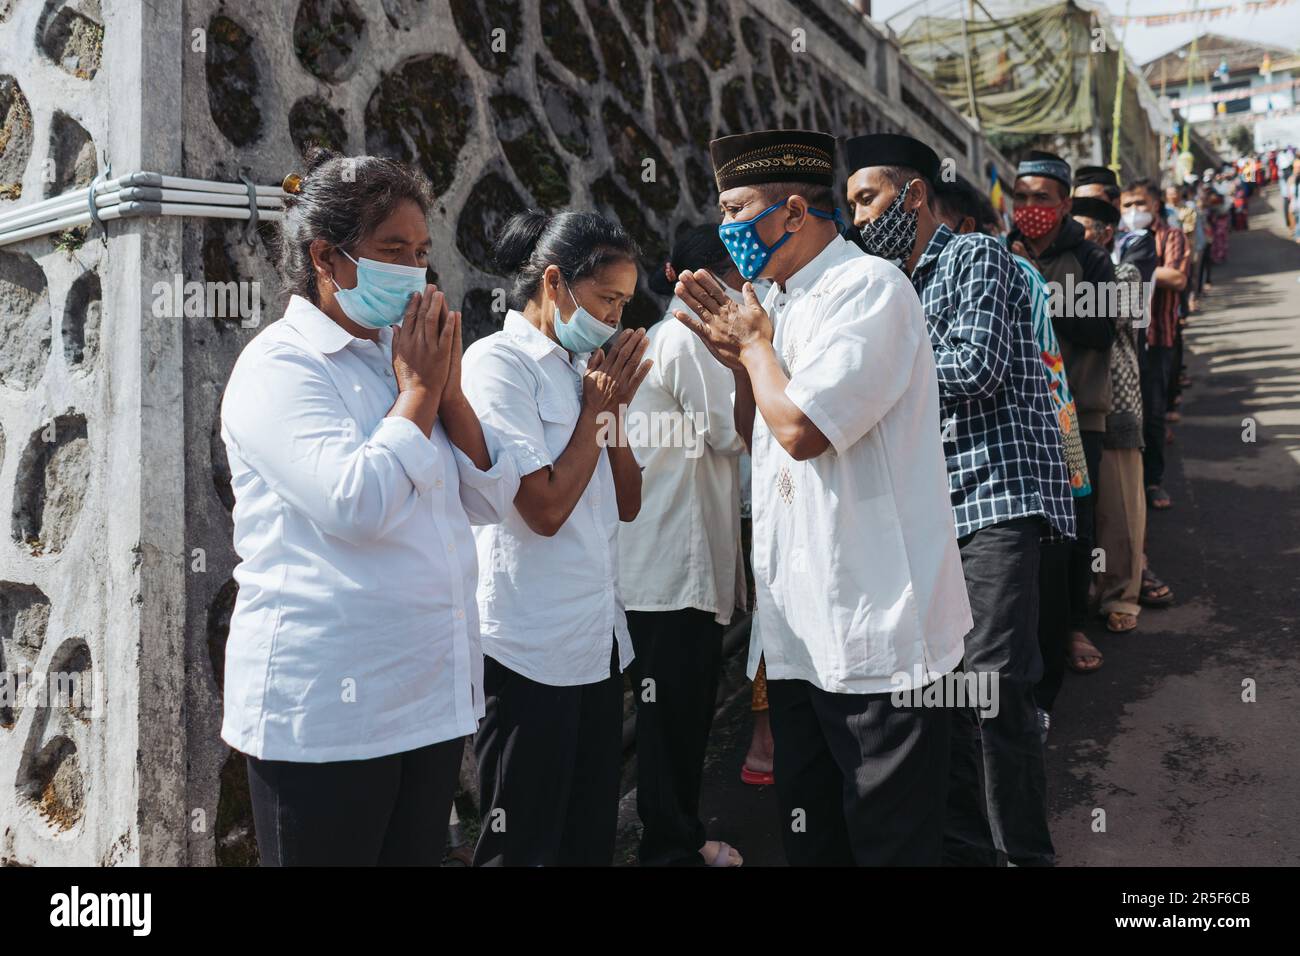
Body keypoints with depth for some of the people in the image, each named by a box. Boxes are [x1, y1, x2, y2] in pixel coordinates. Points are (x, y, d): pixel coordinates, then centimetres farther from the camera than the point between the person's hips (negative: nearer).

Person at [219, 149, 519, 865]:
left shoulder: (404, 354, 11)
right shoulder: (280, 366, -10)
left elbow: (492, 499, 7)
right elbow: (356, 505, -25)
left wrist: (448, 388, -5)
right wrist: (419, 390, -12)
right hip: (326, 710, -7)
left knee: (419, 853, 17)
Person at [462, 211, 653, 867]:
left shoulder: (583, 370, 12)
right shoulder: (499, 361, -12)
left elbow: (627, 505, 12)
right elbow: (544, 508, -18)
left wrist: (613, 408, 0)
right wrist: (597, 407, -9)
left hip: (598, 641, 8)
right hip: (531, 652, -8)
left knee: (593, 837, 18)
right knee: (524, 845, 6)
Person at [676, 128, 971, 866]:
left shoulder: (869, 288, -13)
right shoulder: (781, 301, 13)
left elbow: (801, 429, -24)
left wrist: (755, 344, -5)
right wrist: (737, 356, 5)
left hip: (875, 630, -8)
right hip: (799, 625, 9)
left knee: (890, 838, 6)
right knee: (810, 832, 19)